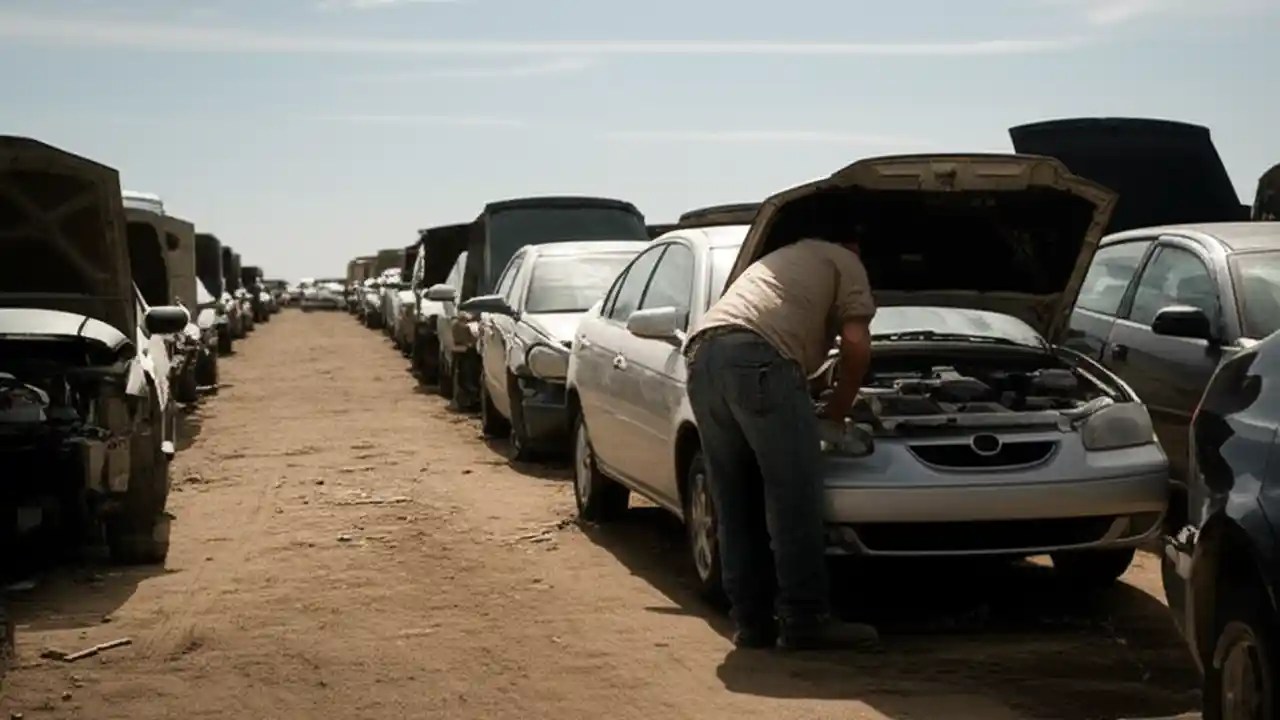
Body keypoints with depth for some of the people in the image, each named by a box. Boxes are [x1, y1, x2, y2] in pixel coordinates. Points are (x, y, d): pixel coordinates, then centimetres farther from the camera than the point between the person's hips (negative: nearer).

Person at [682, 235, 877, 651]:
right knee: (794, 500, -3)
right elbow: (857, 345, 9)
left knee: (736, 507, 11)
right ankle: (804, 621, -3)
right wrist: (837, 409, 21)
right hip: (757, 358, -7)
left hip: (702, 356, 7)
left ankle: (752, 622, 12)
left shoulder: (779, 260, 43)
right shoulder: (844, 262, 23)